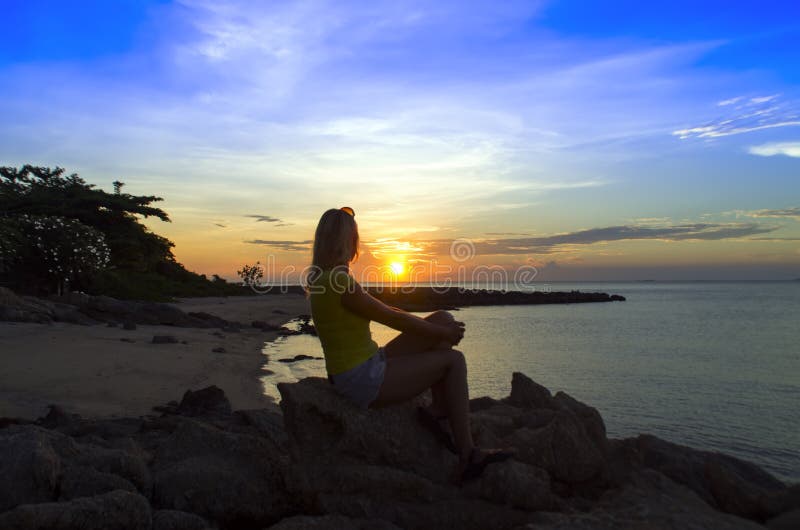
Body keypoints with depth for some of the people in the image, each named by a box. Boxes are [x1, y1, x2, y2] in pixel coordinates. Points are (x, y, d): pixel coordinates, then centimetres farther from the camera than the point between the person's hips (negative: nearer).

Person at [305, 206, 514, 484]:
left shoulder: (323, 278, 10)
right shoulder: (339, 280, -21)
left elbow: (384, 311, 14)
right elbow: (391, 317, -14)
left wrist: (441, 327, 14)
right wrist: (442, 332, 0)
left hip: (367, 365, 9)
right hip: (364, 382, -9)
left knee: (444, 318, 4)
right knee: (454, 360, -1)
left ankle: (439, 410, 4)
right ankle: (467, 455, 7)